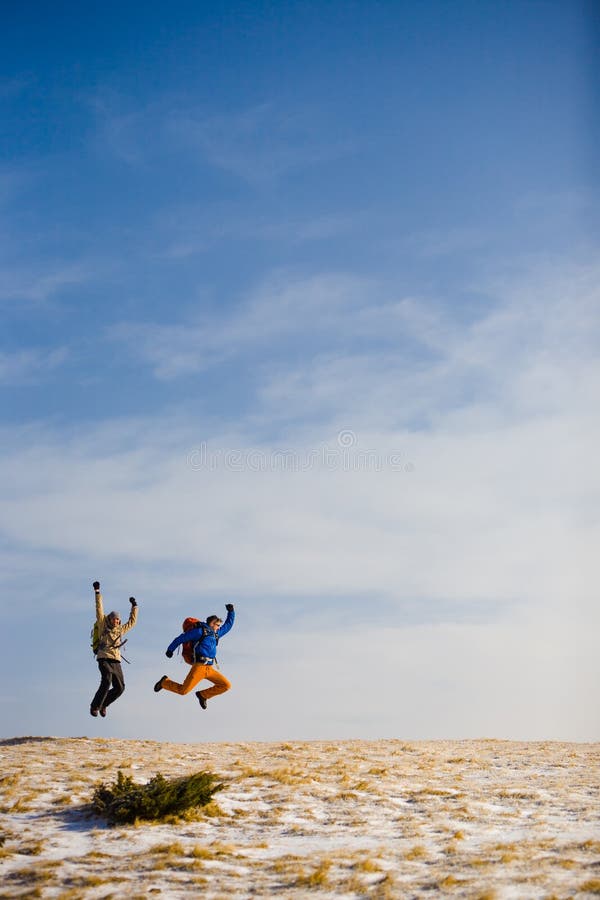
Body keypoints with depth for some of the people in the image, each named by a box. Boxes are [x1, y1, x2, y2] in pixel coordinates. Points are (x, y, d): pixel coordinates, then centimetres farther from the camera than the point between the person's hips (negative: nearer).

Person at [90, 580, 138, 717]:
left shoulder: (120, 630, 20)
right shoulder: (103, 626, 8)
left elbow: (132, 621, 33)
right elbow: (99, 609, 4)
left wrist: (134, 606, 33)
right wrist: (97, 592, 1)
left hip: (116, 661, 5)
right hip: (104, 658, -5)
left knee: (119, 687, -3)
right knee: (106, 682, -26)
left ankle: (103, 704, 20)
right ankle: (95, 706, -13)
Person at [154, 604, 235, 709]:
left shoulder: (215, 634, 21)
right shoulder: (200, 631, -1)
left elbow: (228, 625, 34)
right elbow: (181, 638, 3)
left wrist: (231, 612, 24)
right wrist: (170, 649, 6)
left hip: (210, 669, 7)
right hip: (199, 667, -7)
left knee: (226, 685, -3)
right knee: (183, 690, -11)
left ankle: (203, 695, 14)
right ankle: (164, 682, 18)